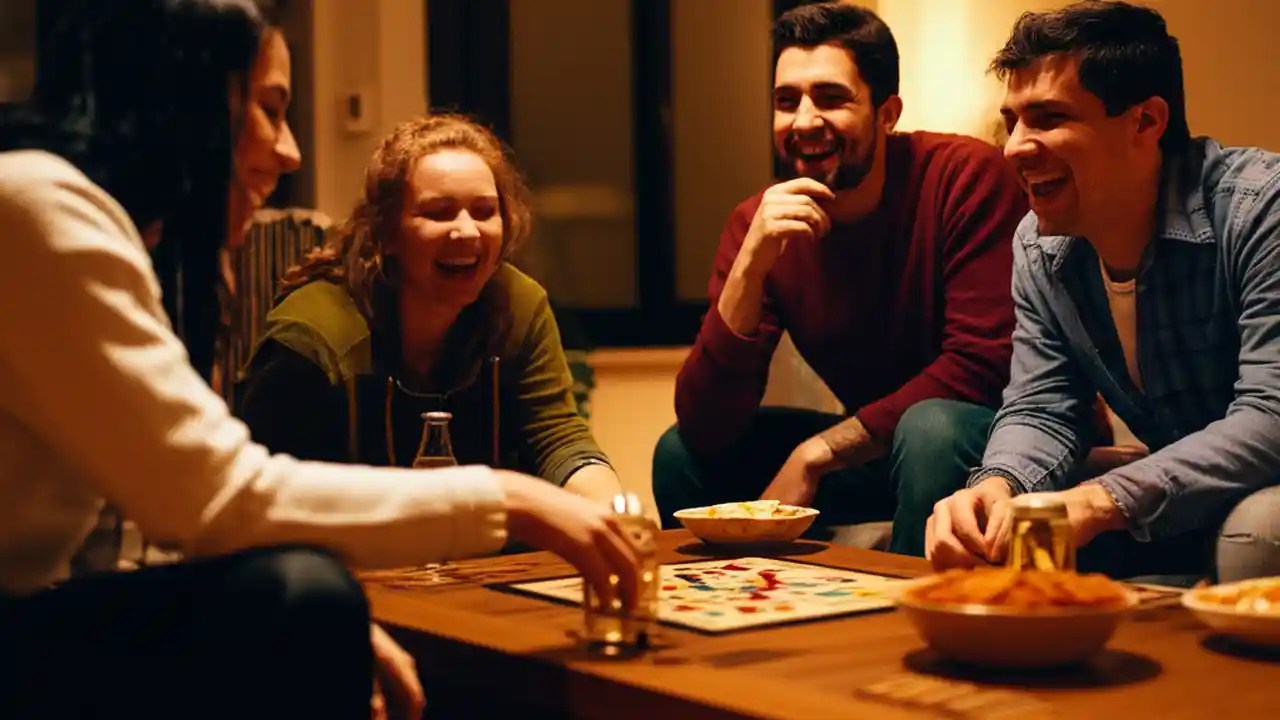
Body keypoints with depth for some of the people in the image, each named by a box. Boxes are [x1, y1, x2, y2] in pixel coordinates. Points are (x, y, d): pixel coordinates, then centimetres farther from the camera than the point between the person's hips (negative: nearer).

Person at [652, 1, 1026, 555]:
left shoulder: (966, 176, -18)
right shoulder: (759, 223, -7)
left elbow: (982, 366, -21)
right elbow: (704, 427, -14)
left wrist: (816, 452, -21)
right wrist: (750, 265, -28)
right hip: (873, 445, 4)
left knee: (930, 428, -34)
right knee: (682, 453, -9)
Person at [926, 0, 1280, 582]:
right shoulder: (1039, 247, 0)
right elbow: (1041, 411, 2)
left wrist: (1100, 501, -37)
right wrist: (997, 485, -23)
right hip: (1176, 508, 5)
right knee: (988, 529, -14)